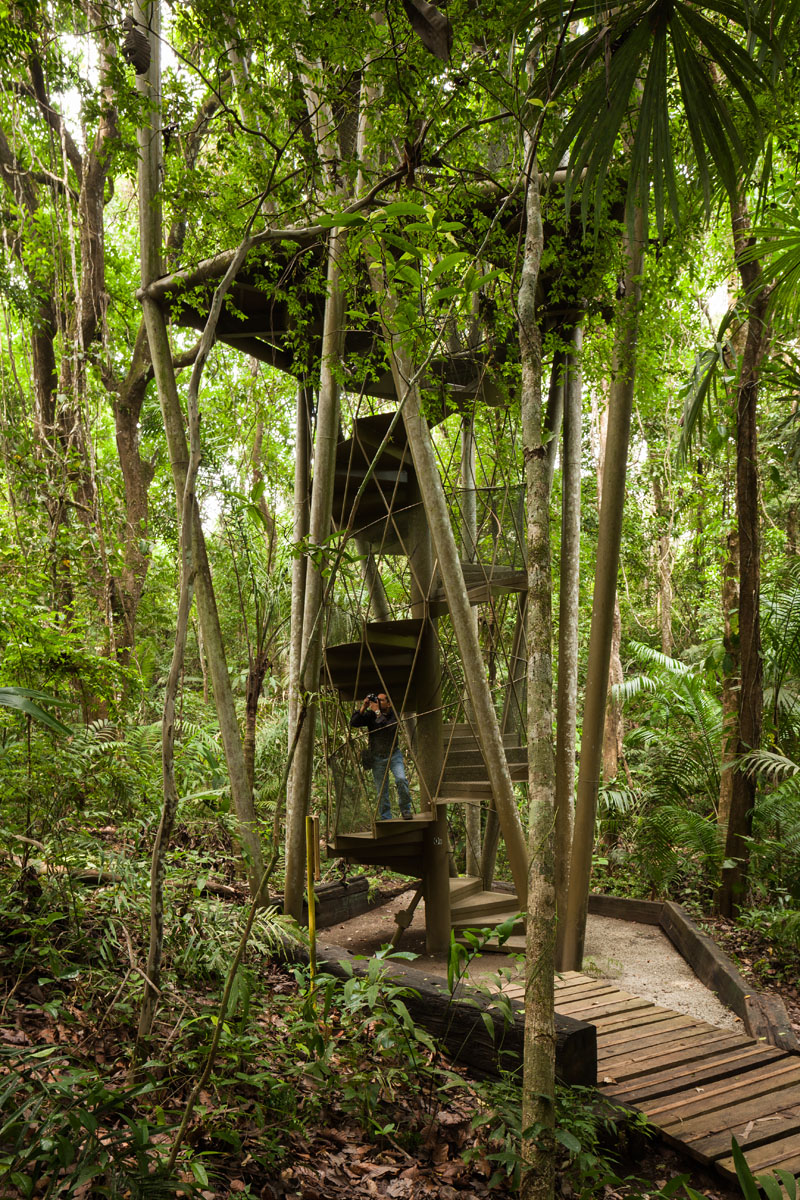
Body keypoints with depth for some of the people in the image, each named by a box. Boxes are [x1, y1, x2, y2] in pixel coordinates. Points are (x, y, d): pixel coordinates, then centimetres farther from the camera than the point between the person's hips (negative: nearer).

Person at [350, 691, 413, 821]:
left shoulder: (394, 715, -3)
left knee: (401, 779, -22)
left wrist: (377, 712, -23)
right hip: (377, 757, 1)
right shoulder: (371, 715, 0)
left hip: (394, 754, -1)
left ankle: (405, 810, -5)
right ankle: (385, 819, 9)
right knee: (381, 791, 0)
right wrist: (363, 707, -17)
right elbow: (353, 723, -10)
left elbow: (388, 728, -22)